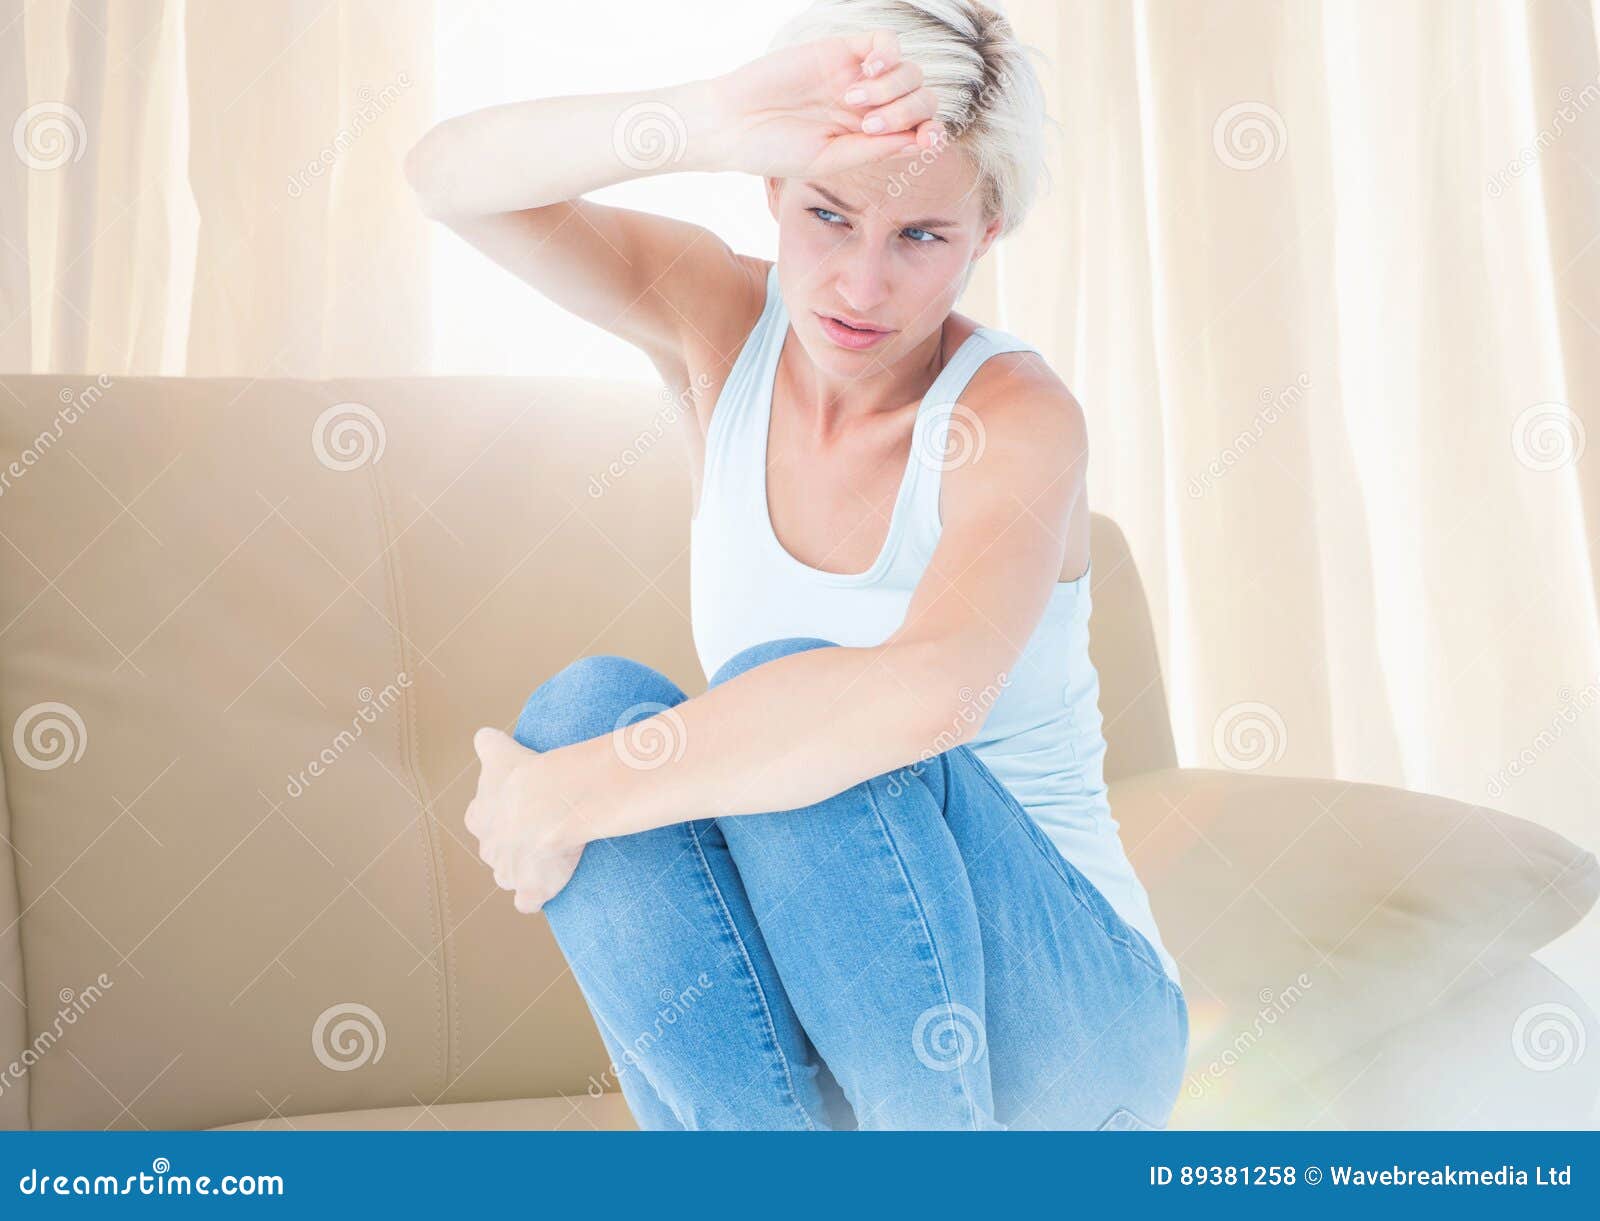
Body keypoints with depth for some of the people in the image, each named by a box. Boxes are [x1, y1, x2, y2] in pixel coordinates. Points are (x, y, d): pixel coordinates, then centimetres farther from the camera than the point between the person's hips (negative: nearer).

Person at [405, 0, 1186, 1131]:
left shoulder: (1018, 416, -16)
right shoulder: (725, 322, -2)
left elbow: (935, 689, -37)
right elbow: (451, 175, -15)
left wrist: (577, 793, -31)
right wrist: (711, 123, -32)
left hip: (1057, 1018, -4)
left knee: (788, 686, -28)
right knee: (590, 702, -21)